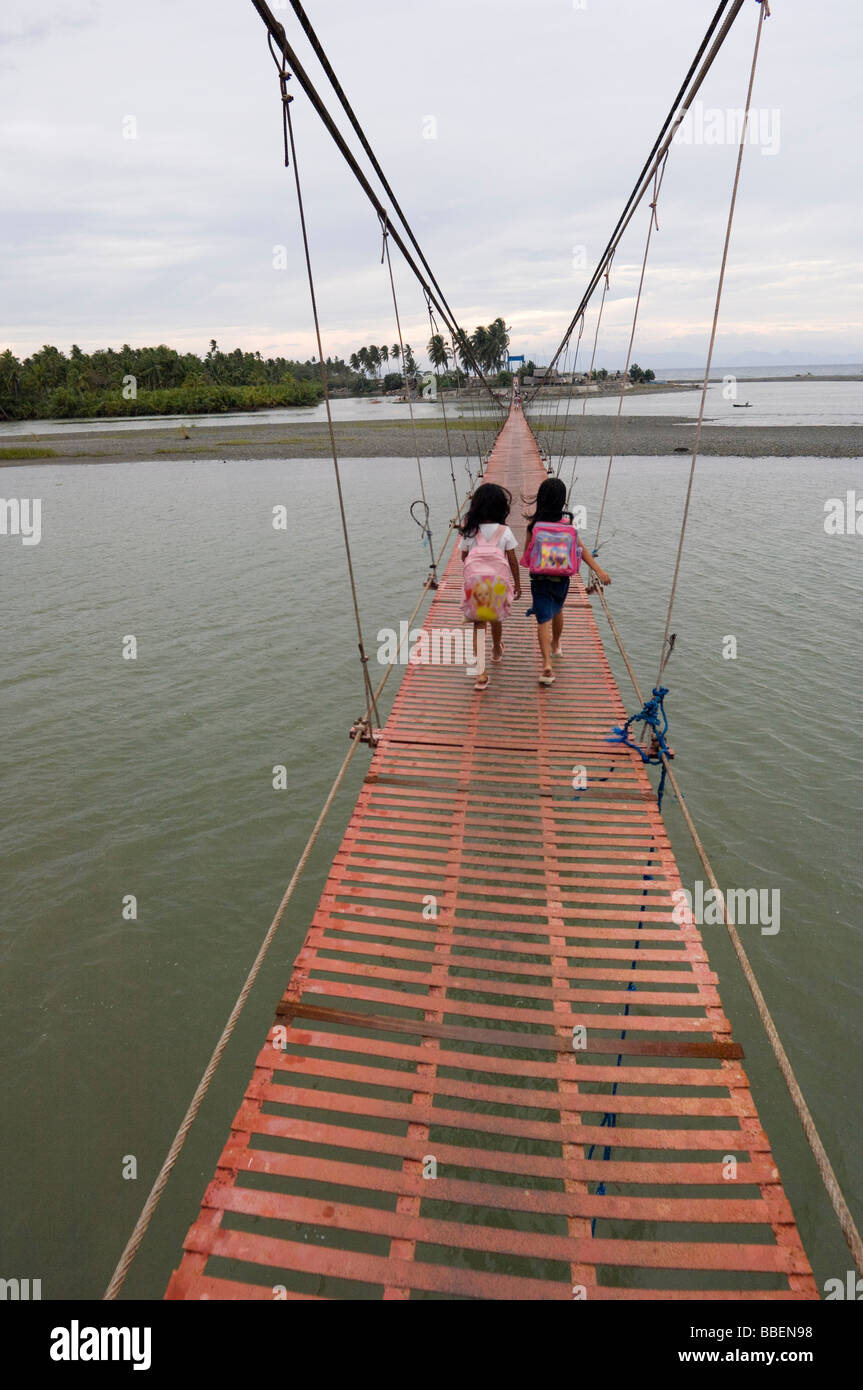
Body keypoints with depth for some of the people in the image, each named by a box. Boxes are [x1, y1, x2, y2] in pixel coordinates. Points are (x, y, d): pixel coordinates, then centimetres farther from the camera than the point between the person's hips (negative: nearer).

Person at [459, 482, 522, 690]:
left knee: (479, 625, 5)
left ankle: (481, 672, -4)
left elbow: (464, 557, 3)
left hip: (475, 584, 0)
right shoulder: (504, 531, -11)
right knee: (495, 620, 25)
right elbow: (512, 561, -5)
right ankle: (497, 651, 51)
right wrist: (517, 583, 7)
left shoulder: (470, 531, -9)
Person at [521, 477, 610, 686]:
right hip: (561, 578, 3)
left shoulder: (534, 523, -8)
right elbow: (581, 549, -9)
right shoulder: (567, 522, -5)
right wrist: (598, 570, -7)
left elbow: (527, 551, -2)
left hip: (539, 578, -3)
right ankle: (556, 645, 52)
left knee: (544, 619, -5)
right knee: (557, 610, 27)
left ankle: (547, 664, -22)